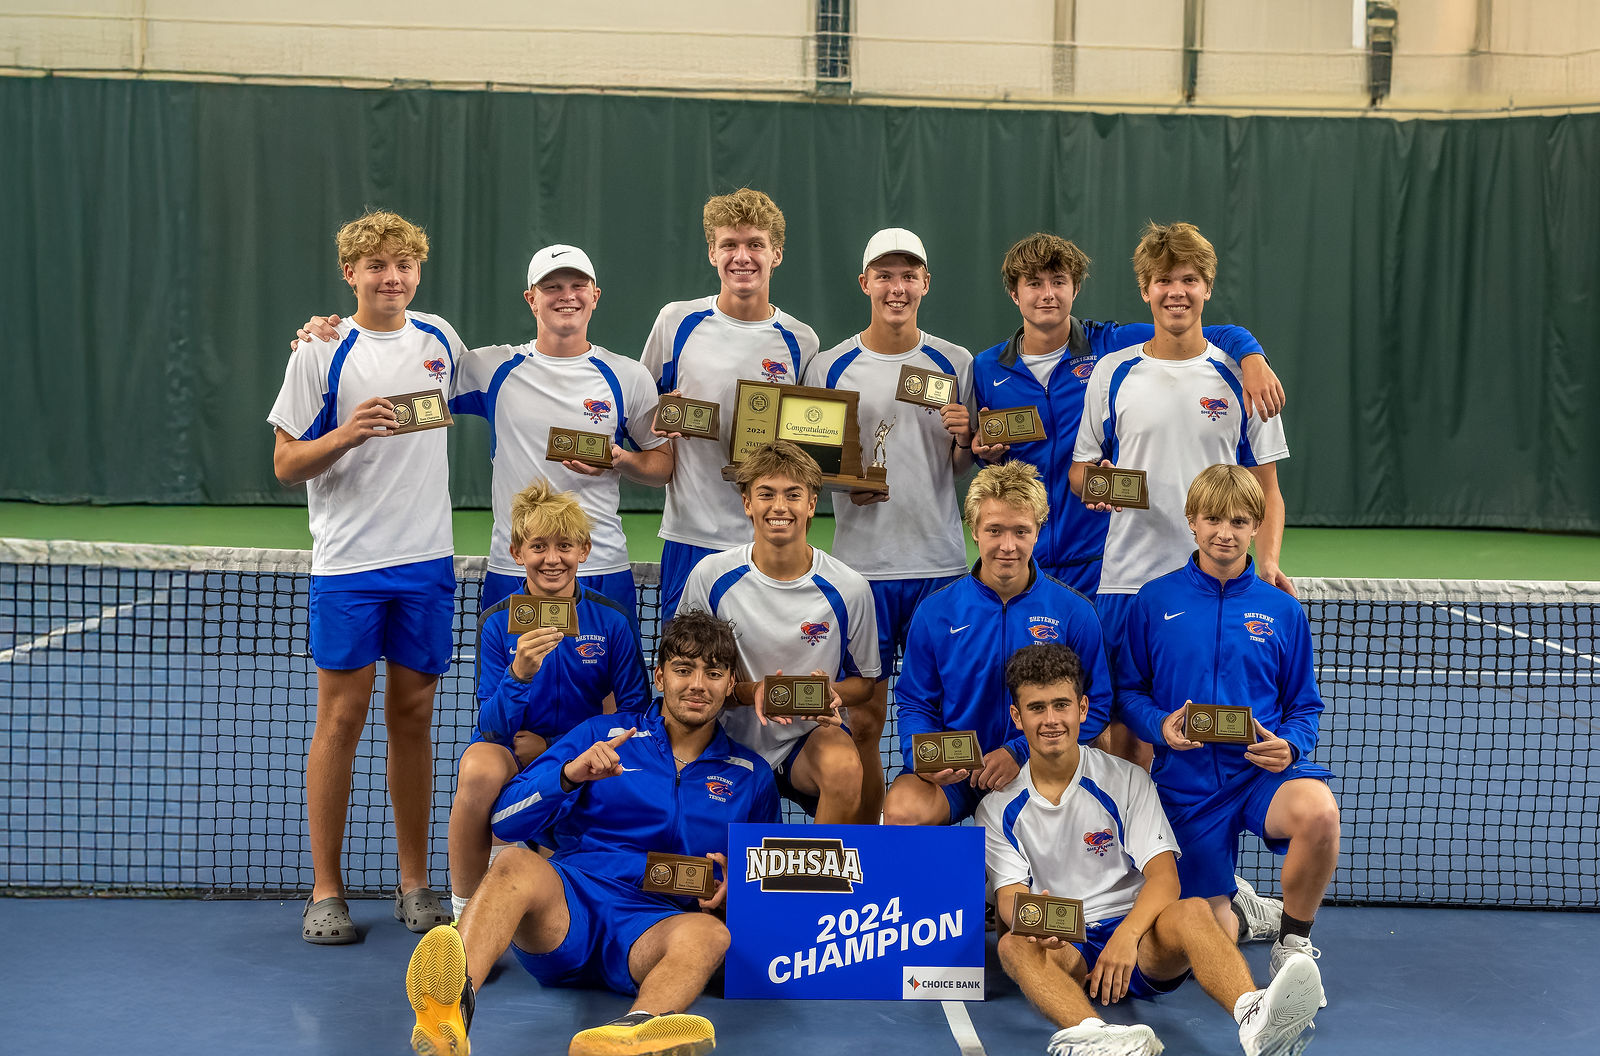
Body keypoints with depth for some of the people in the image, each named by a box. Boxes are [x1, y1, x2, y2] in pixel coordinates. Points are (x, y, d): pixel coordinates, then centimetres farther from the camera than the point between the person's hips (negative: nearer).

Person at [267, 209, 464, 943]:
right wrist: (347, 434, -20)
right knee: (341, 717, -2)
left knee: (413, 717, 8)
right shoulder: (321, 354, -4)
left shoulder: (439, 339, 8)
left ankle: (414, 883, 16)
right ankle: (325, 890, 5)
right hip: (348, 564, -3)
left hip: (427, 560, 4)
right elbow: (286, 464, -5)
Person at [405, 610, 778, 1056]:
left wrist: (731, 883, 2)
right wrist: (570, 775, -11)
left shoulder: (751, 776, 19)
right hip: (570, 896, 0)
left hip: (651, 925, 0)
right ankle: (452, 1007, -61)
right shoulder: (601, 736, 15)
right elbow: (505, 822, 8)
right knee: (516, 864, -33)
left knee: (708, 933, -35)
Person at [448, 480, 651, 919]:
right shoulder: (497, 623, -5)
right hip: (509, 751, -1)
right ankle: (465, 911, -16)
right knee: (480, 771, -37)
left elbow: (636, 711, 0)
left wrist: (554, 747, -10)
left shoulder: (612, 621, -4)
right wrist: (519, 674, -31)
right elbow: (493, 728, -10)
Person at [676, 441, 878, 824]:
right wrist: (749, 692, -18)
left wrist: (830, 694, -15)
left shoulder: (848, 588, -4)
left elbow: (863, 680, 9)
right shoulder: (711, 576, -4)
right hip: (733, 738, 0)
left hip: (810, 736, 0)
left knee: (843, 767, -35)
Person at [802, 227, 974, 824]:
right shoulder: (830, 367, 3)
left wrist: (964, 439, -10)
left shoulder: (956, 364, 7)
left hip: (940, 560, 1)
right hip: (862, 563, -1)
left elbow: (964, 469, 12)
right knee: (864, 715, 2)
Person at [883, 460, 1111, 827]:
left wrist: (1019, 753, -13)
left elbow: (1095, 707, 0)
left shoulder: (1074, 611, 0)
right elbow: (916, 704, 9)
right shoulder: (936, 612, 3)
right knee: (901, 809, -31)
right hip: (955, 774, 1)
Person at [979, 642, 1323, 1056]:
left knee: (1192, 912, -33)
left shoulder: (1126, 780, 5)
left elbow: (1164, 876, -5)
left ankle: (1255, 1015, -63)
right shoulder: (998, 808, 8)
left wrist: (1126, 935, -26)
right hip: (1064, 951, 0)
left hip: (1136, 937, 0)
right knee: (1015, 945, -34)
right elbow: (1009, 895, 0)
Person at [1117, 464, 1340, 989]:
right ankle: (1239, 906, 41)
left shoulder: (1282, 611, 5)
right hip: (1187, 782, 0)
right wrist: (1160, 726, -14)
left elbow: (1305, 706, 10)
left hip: (1263, 769, 0)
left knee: (1319, 811, -36)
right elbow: (1128, 690, 7)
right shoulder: (1154, 601, 2)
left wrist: (1289, 745, -12)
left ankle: (1292, 939, -10)